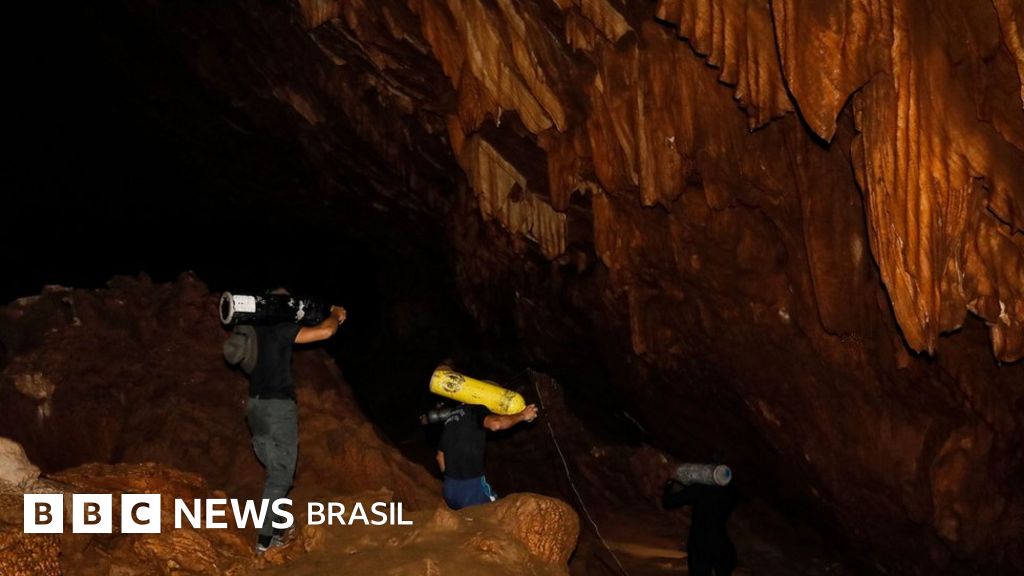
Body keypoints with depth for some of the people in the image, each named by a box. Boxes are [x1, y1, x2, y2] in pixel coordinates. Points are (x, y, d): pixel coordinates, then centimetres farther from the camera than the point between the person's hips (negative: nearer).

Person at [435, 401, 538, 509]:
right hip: (472, 487, -7)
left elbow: (440, 456, 24)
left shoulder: (452, 417, 17)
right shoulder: (475, 410, -6)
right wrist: (522, 416, -15)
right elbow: (495, 424, -29)